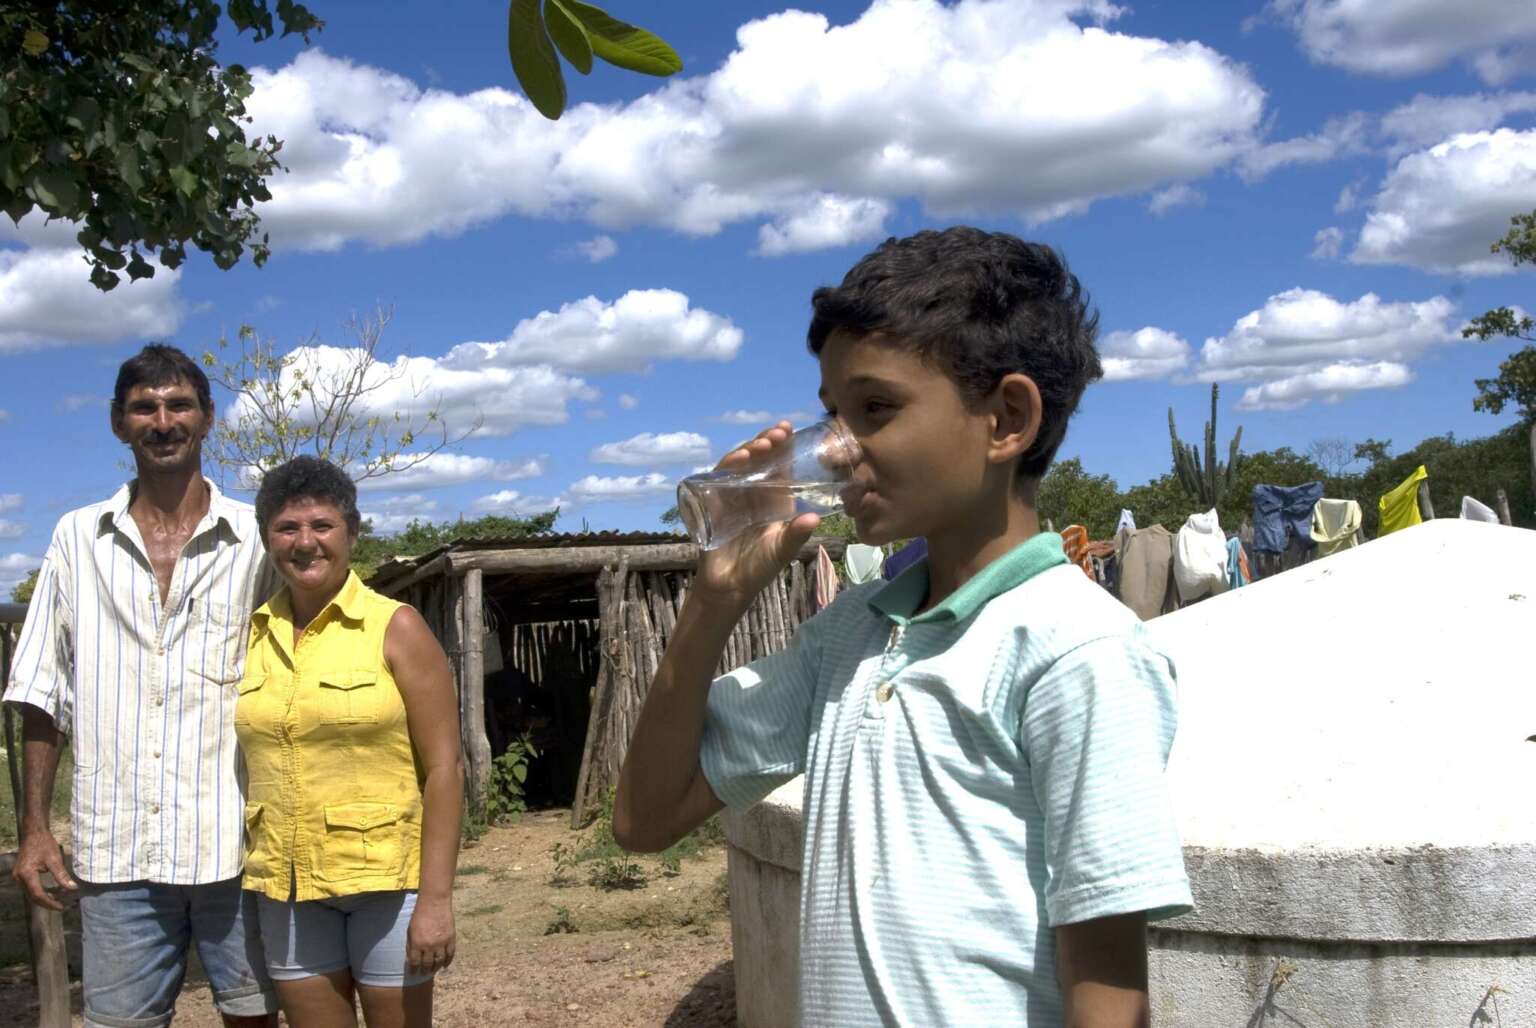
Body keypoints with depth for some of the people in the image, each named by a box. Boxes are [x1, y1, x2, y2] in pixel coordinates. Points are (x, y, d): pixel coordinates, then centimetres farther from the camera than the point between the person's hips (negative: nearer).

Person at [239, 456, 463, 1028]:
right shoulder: (252, 636, 5)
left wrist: (435, 897, -16)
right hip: (285, 883, 4)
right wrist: (244, 884, 8)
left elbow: (444, 768, -10)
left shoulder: (395, 629, -7)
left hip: (386, 877, -4)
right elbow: (244, 763, 12)